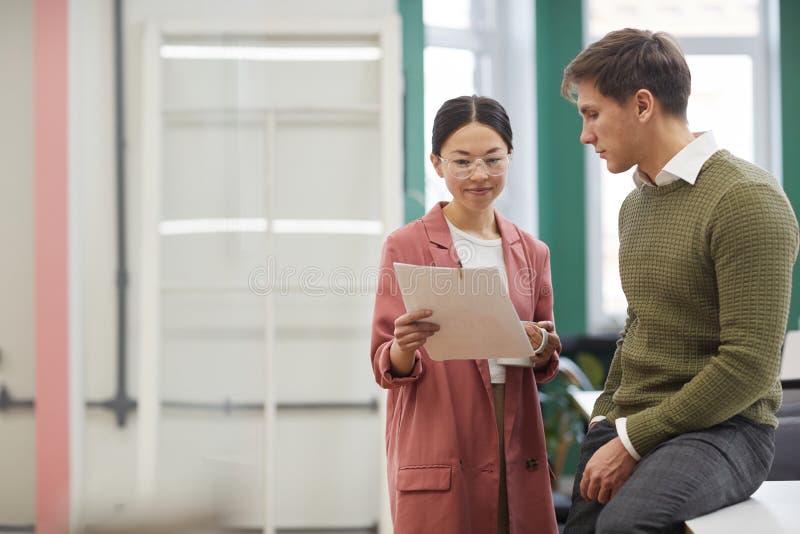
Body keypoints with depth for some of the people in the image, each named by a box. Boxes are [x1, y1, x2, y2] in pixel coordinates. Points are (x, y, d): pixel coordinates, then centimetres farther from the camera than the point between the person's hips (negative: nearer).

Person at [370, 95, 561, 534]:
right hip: (437, 459, -4)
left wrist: (543, 352, -6)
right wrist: (404, 349, -26)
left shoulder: (531, 252, 10)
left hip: (515, 451, 4)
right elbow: (386, 367, -5)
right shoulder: (406, 246, -4)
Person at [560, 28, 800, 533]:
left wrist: (633, 441, -16)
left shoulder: (747, 201, -13)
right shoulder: (636, 205, 15)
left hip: (722, 429, -8)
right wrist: (606, 420, 9)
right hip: (630, 427, 8)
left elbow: (750, 366, -18)